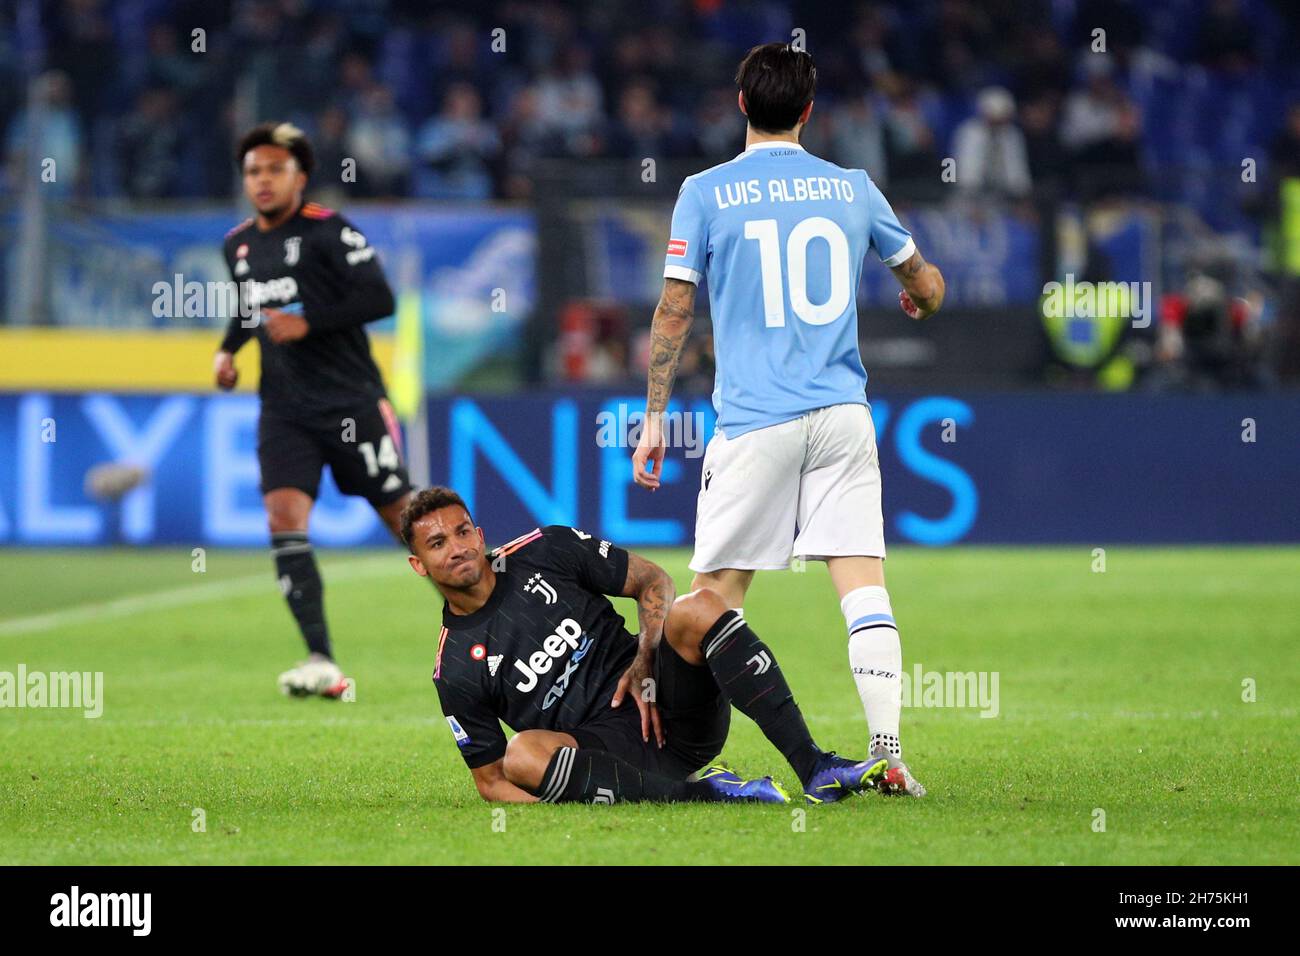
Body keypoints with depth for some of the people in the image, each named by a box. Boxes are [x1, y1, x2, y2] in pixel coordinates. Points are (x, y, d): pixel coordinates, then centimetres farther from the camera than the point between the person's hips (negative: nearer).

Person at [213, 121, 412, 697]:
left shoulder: (327, 232, -9)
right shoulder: (239, 245, 12)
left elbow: (379, 298, -16)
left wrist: (308, 323, -21)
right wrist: (228, 349, 14)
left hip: (349, 400, -5)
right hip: (283, 407, 5)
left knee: (402, 514, 1)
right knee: (284, 515, -14)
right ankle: (321, 663, -19)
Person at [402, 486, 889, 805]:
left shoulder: (546, 552, 5)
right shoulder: (455, 671, 2)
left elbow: (652, 581, 13)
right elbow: (490, 779, 4)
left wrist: (646, 663, -4)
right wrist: (551, 808, -17)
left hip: (663, 705, 2)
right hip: (606, 752, -2)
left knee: (697, 608, -26)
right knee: (522, 754, -34)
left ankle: (815, 770, -30)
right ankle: (701, 791, -31)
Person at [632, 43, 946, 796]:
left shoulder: (706, 193, -2)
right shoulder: (852, 189, 7)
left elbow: (675, 310, -2)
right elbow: (926, 285, 20)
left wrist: (654, 416, 5)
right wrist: (921, 299, 44)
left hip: (755, 422, -2)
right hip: (842, 417, 2)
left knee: (715, 595, 3)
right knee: (864, 584, -1)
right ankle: (887, 753, -9)